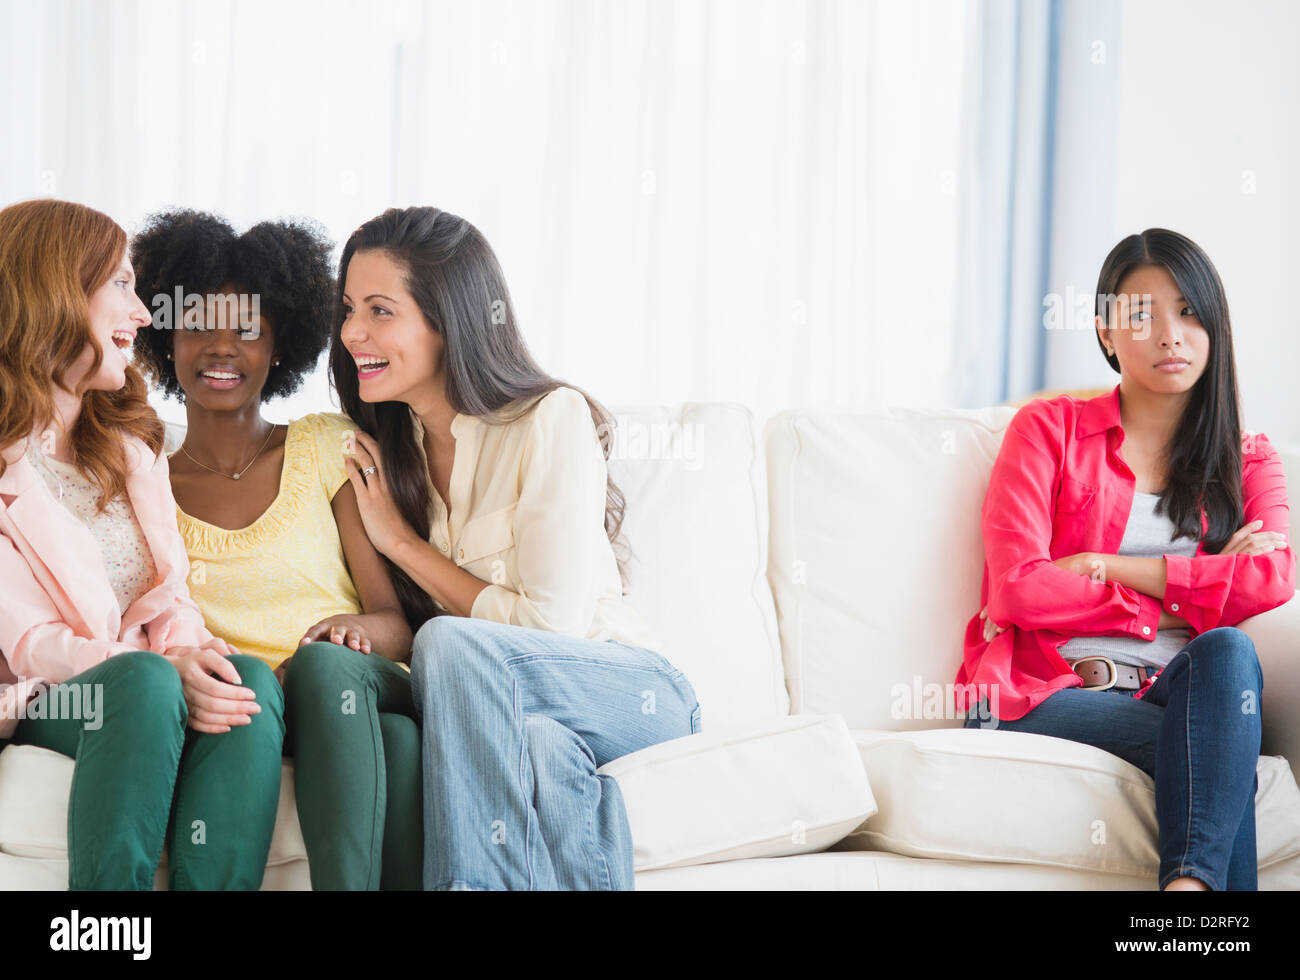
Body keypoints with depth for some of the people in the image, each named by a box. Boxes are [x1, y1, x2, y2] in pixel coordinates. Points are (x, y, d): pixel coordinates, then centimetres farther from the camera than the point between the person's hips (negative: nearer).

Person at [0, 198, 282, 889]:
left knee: (251, 681, -27)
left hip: (138, 688, 5)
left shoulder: (129, 446, 18)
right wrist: (161, 671, -28)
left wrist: (193, 655, -14)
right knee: (144, 682, -36)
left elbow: (170, 597, 10)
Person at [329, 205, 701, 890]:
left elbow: (550, 625, -15)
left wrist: (402, 541, -10)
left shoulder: (551, 420, -10)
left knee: (450, 646, -33)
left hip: (635, 697, -3)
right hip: (517, 711, 3)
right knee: (538, 746, -36)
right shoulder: (382, 449, 7)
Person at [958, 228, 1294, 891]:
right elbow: (1015, 588, -6)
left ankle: (1191, 880, -46)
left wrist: (1105, 567, -10)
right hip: (1045, 693, -3)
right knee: (1218, 750, -31)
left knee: (1227, 651, -33)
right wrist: (1175, 605, -6)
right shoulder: (1049, 428, 9)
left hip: (1172, 694, 3)